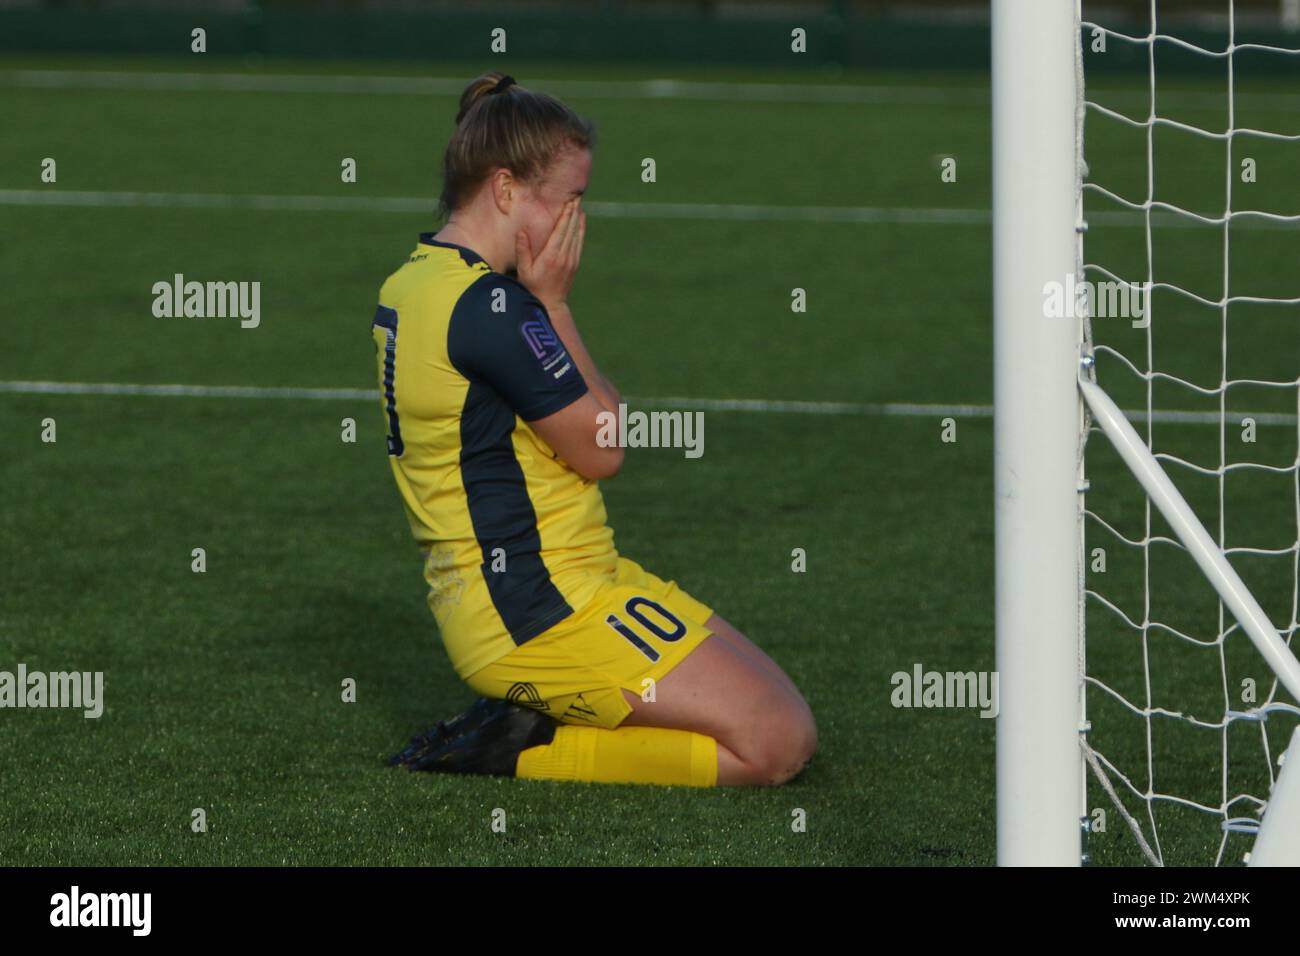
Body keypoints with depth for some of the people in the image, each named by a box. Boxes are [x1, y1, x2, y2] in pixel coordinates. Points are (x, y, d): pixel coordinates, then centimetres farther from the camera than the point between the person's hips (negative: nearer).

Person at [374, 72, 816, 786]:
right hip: (543, 612, -11)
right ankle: (524, 752, -9)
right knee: (778, 741, -13)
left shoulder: (407, 286, 12)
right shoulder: (490, 304, -20)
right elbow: (601, 449, -9)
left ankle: (533, 726, 5)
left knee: (779, 710, 12)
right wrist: (553, 302, -5)